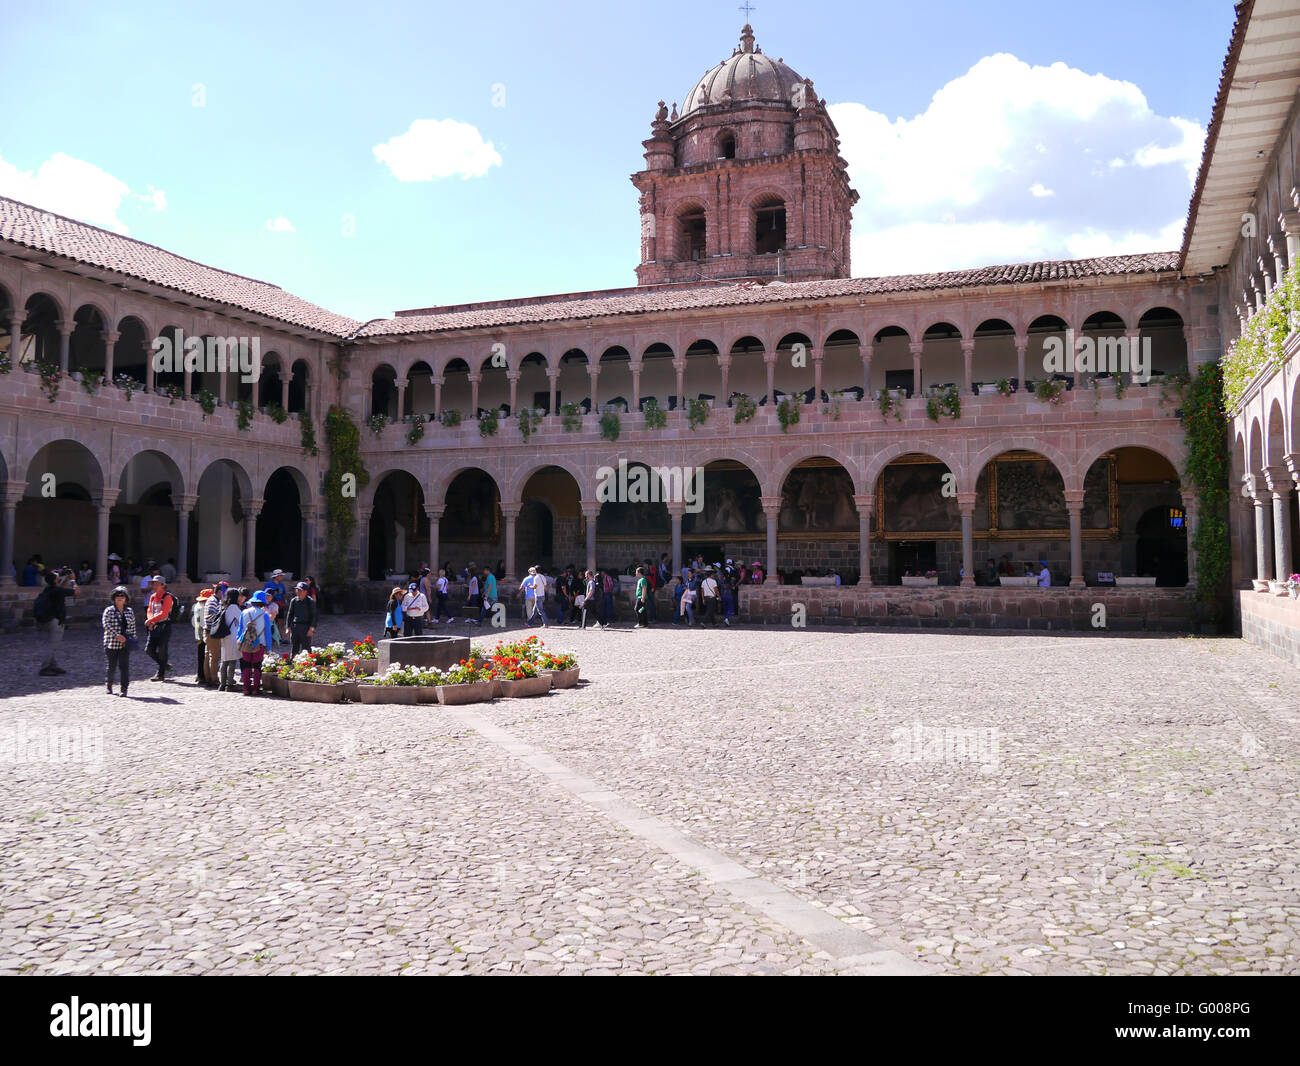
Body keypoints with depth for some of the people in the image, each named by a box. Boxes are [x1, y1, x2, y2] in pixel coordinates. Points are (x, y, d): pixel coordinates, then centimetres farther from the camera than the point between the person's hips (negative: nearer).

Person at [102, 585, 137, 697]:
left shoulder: (129, 611, 10)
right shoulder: (108, 610, -2)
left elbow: (132, 627, 15)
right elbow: (106, 624, -13)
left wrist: (133, 639, 8)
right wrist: (116, 635, -22)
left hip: (125, 644, 2)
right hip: (111, 643, -2)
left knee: (124, 666, -5)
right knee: (111, 666, 7)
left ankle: (124, 688, -4)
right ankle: (109, 684, 31)